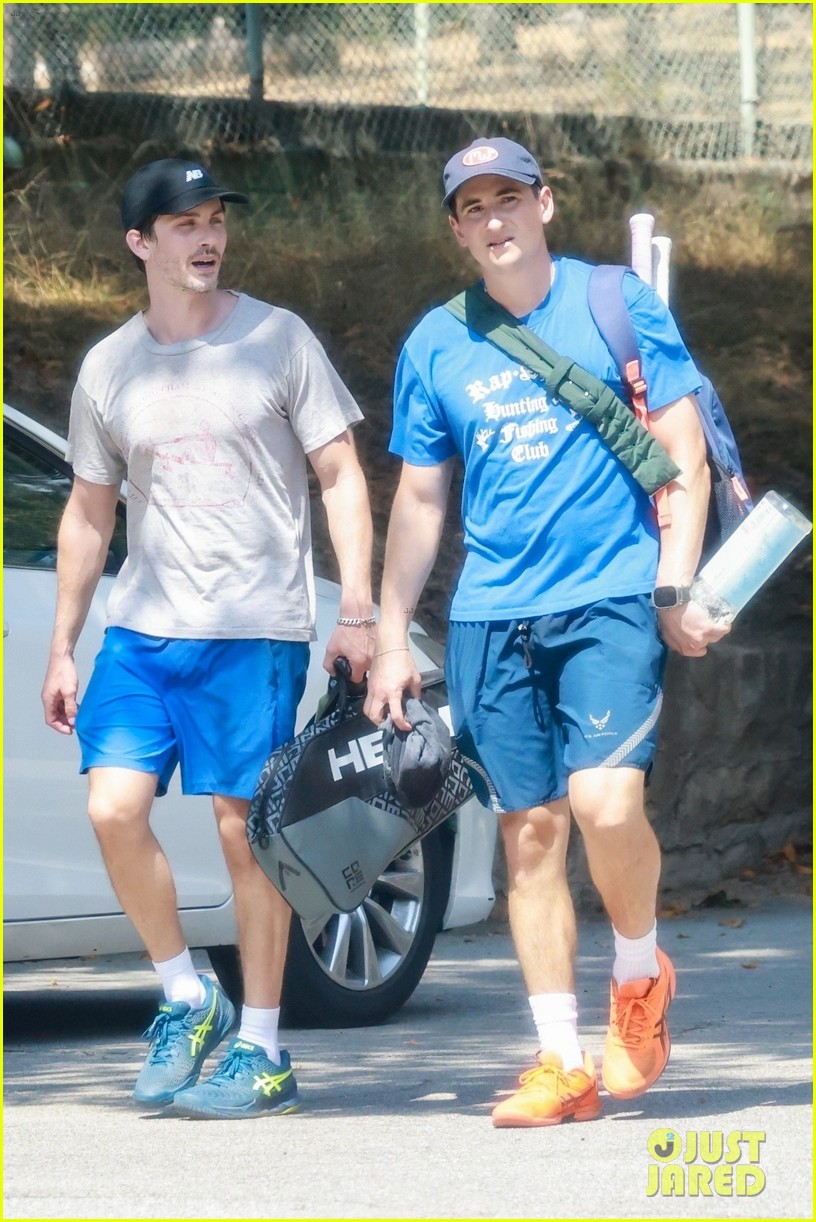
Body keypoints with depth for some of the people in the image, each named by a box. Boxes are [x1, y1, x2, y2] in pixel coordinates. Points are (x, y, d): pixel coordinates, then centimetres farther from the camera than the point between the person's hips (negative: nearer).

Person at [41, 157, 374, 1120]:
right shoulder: (108, 367, 10)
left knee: (246, 827, -3)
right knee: (114, 808, -10)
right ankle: (186, 998, 9)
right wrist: (63, 650, 15)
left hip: (255, 627, -3)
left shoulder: (276, 340, 1)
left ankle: (260, 1049, 6)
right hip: (142, 627, 3)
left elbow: (341, 478, 2)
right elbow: (89, 512, 18)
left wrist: (356, 610, -7)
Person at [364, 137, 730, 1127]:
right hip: (489, 617, 3)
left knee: (603, 798, -20)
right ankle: (563, 1063, 7)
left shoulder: (617, 305, 2)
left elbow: (684, 454, 3)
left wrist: (674, 589, -6)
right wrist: (391, 637, 12)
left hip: (609, 599, -3)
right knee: (529, 830, 2)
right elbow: (419, 498, 16)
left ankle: (640, 974, 8)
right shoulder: (434, 346, 10)